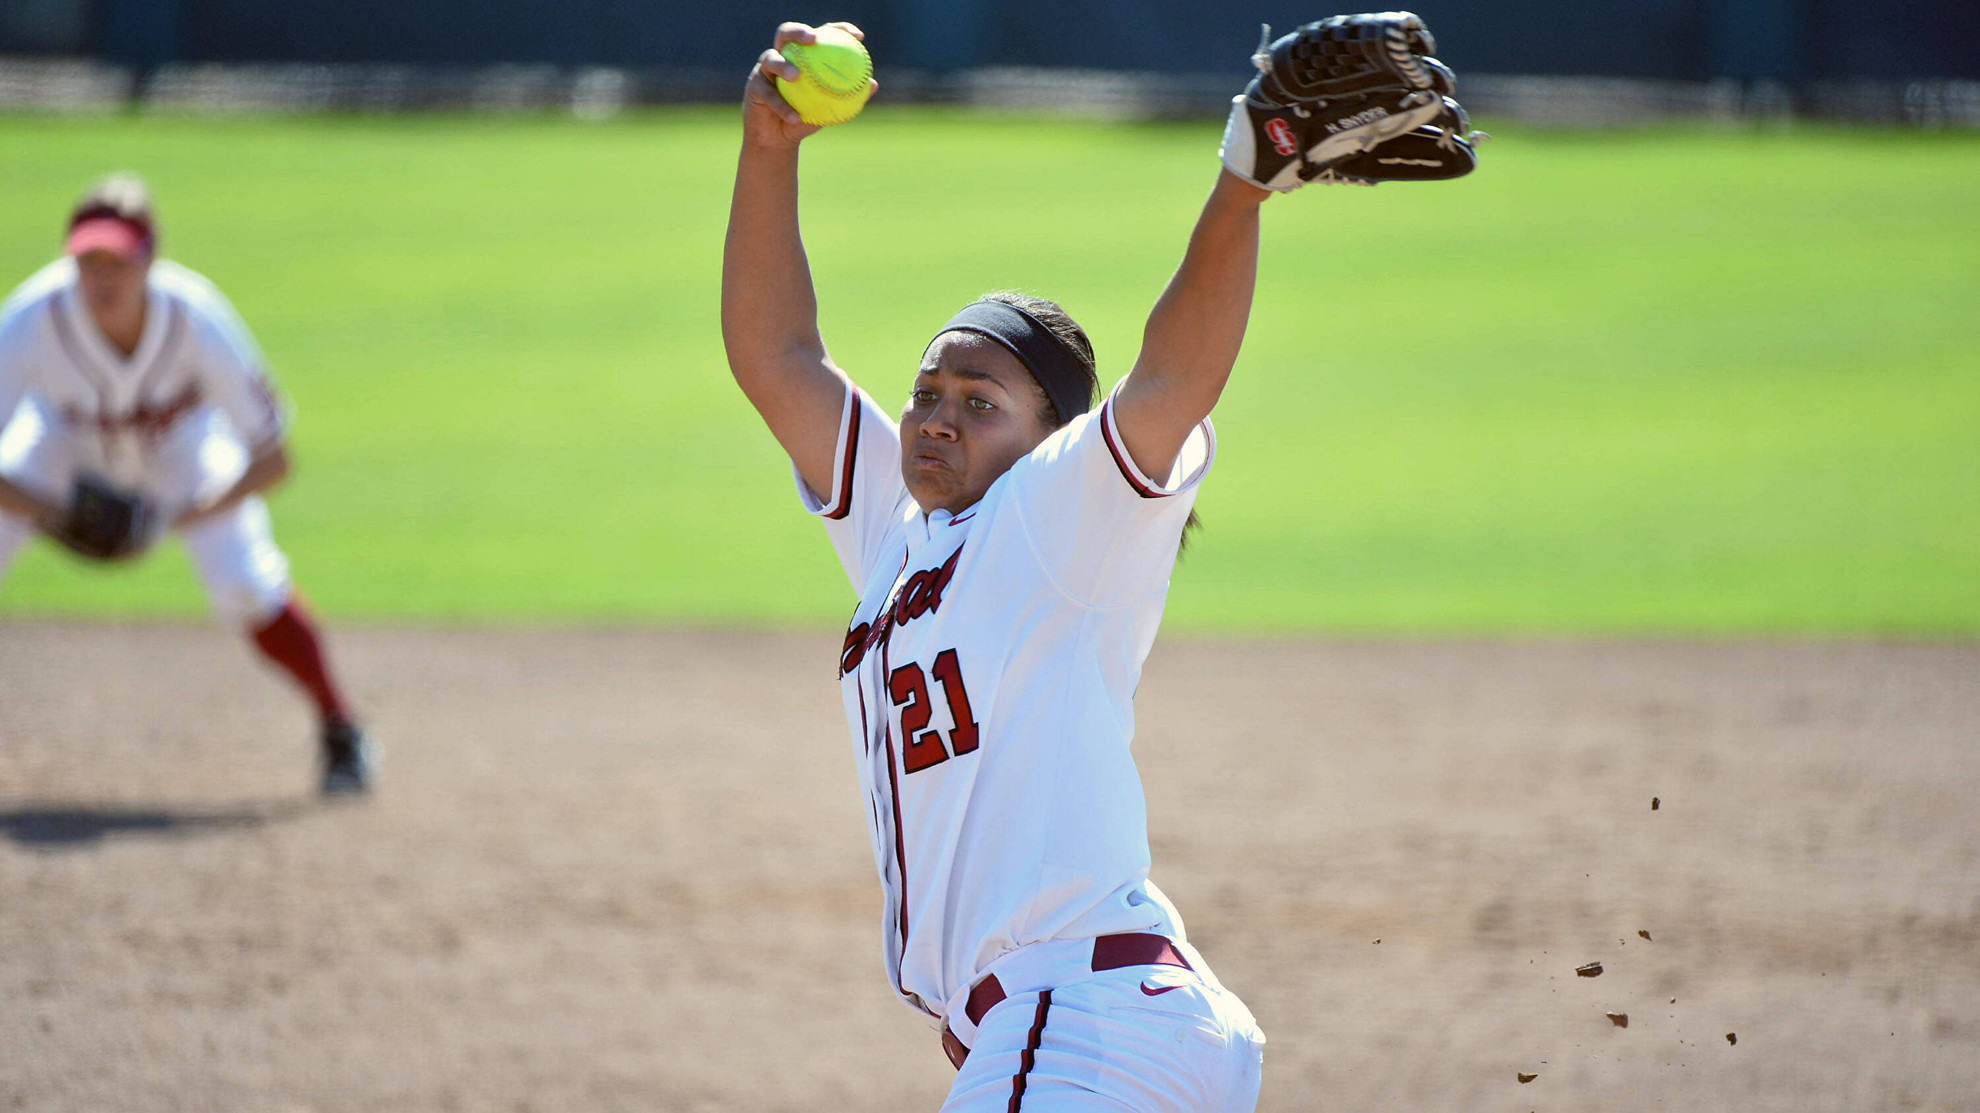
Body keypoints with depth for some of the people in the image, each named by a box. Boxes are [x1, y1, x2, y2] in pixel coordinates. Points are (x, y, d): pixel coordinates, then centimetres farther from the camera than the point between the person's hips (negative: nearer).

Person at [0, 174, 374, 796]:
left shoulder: (196, 320, -37)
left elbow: (271, 460, -29)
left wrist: (176, 518, -38)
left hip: (180, 440, -1)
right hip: (65, 438, 1)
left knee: (244, 583, -18)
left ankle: (340, 732, 3)